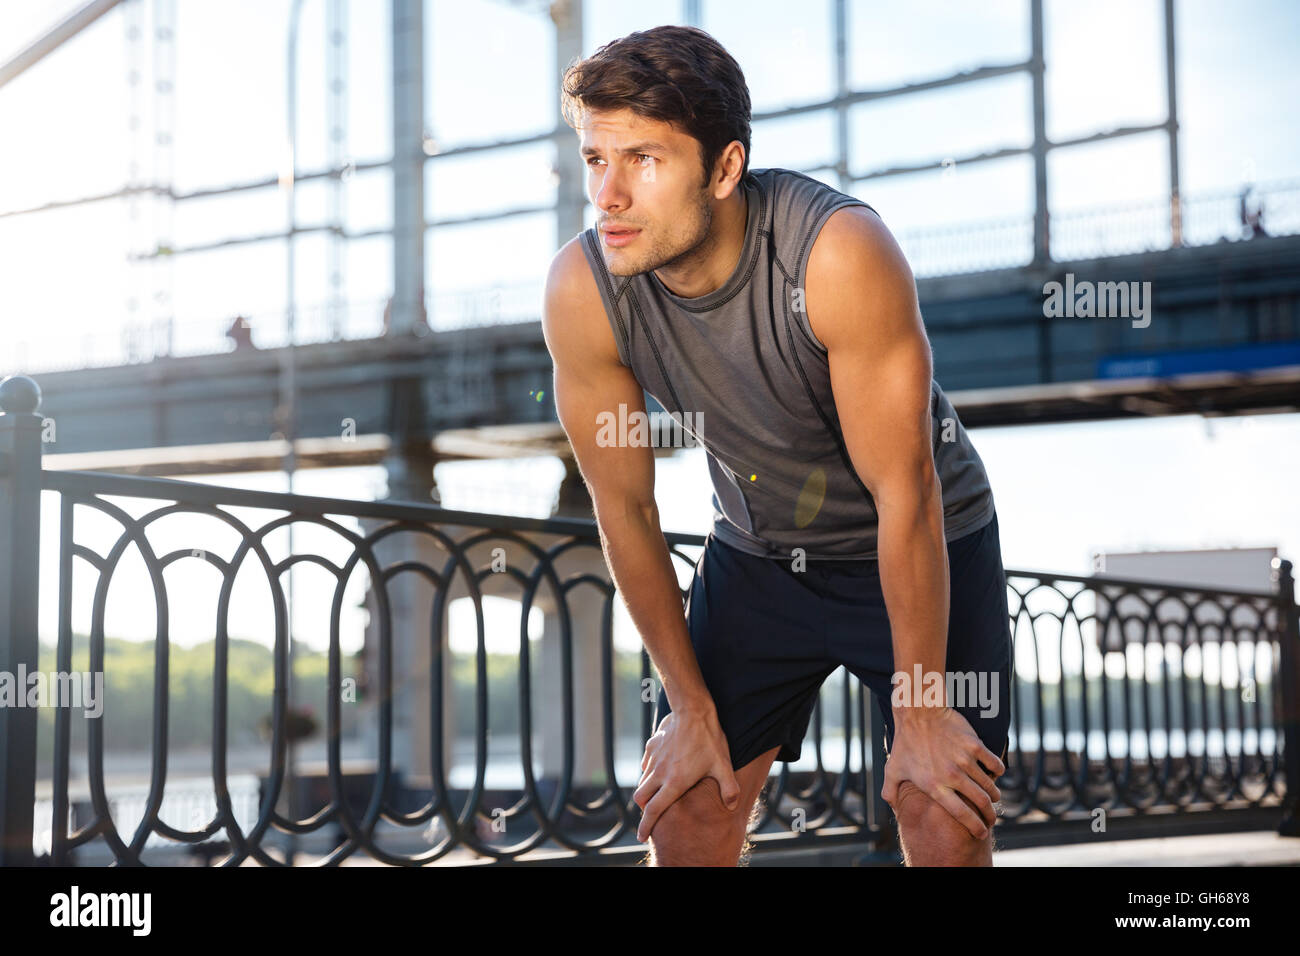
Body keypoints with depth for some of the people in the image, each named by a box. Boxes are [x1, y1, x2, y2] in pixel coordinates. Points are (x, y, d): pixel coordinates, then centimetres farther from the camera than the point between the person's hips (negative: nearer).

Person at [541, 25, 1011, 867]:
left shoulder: (841, 253, -33)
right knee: (683, 823, -1)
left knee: (949, 833, -9)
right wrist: (692, 707, -4)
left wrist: (922, 713, -19)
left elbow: (904, 491, -26)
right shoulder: (581, 291, -21)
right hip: (757, 554, 3)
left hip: (925, 543, -3)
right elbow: (625, 507, -9)